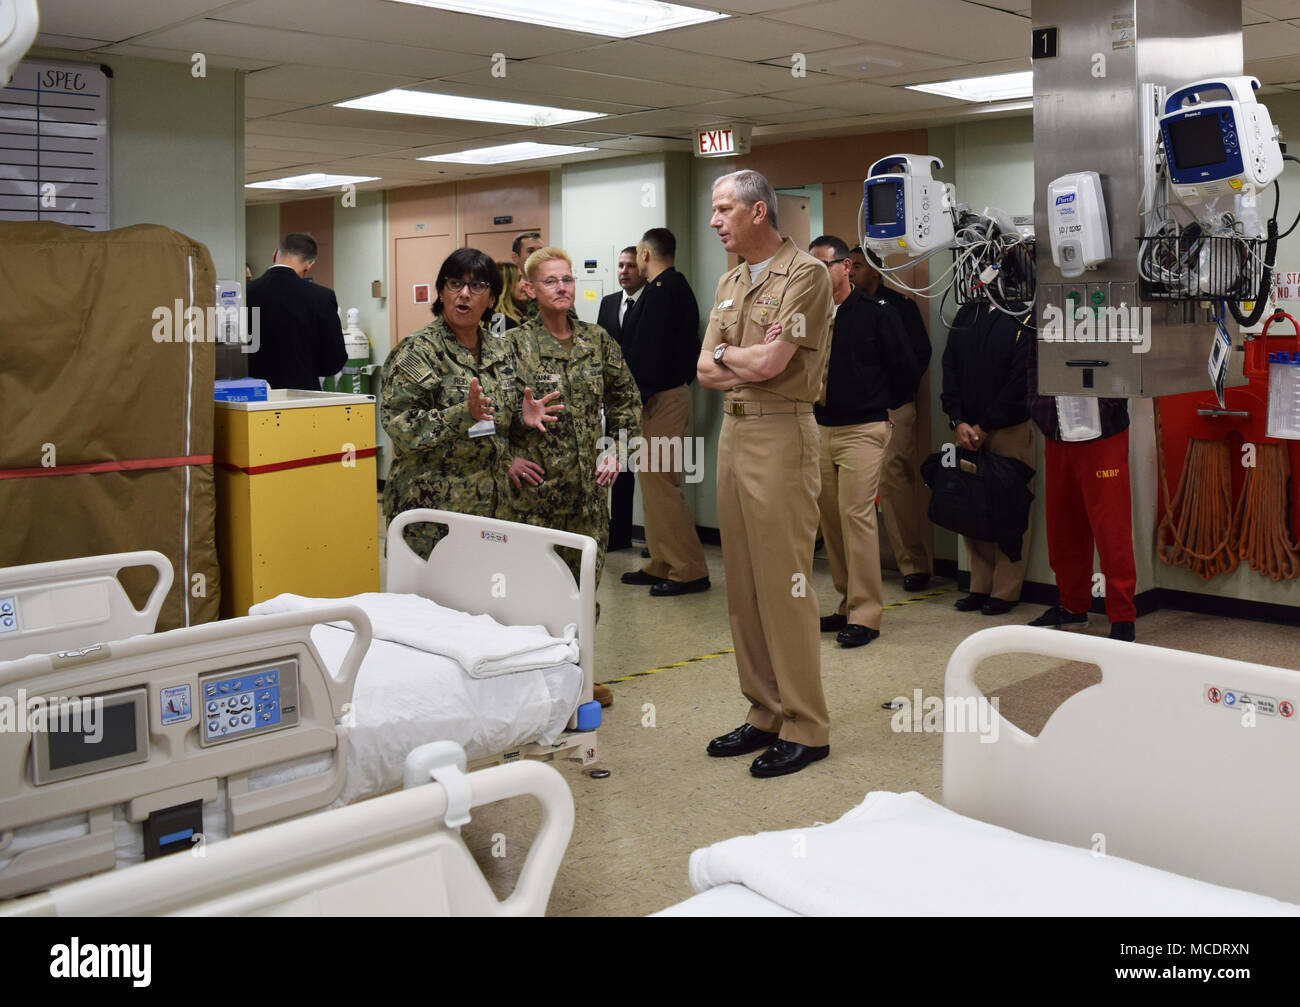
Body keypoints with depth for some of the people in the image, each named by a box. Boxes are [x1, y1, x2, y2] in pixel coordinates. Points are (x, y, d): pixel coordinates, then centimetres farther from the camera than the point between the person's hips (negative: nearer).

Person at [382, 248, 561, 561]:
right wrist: (463, 414, -26)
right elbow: (399, 425, -15)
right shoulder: (417, 351, -6)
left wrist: (523, 417, 0)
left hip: (490, 505, 6)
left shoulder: (502, 349, 13)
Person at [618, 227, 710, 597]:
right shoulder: (678, 287, 16)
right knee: (654, 481, 15)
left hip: (660, 396, -11)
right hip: (673, 390, 11)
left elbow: (649, 349, -22)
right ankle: (661, 564, 22)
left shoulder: (661, 291, -15)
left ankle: (690, 570, -4)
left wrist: (639, 395, -16)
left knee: (659, 483, -8)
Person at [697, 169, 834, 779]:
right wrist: (751, 365, -6)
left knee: (784, 584, -6)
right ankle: (765, 714, 20)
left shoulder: (804, 273, -7)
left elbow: (771, 361, -17)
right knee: (742, 582, 10)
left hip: (782, 436, -8)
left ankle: (806, 728, 3)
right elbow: (706, 371, 11)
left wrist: (726, 352, 2)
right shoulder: (730, 282, 18)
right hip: (733, 431, 8)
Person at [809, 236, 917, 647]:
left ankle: (865, 614, -6)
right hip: (819, 431, 6)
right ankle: (848, 604, 20)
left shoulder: (876, 313, -5)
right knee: (831, 519, 8)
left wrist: (879, 405, 8)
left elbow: (906, 370, 1)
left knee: (857, 515, -11)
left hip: (862, 431, -6)